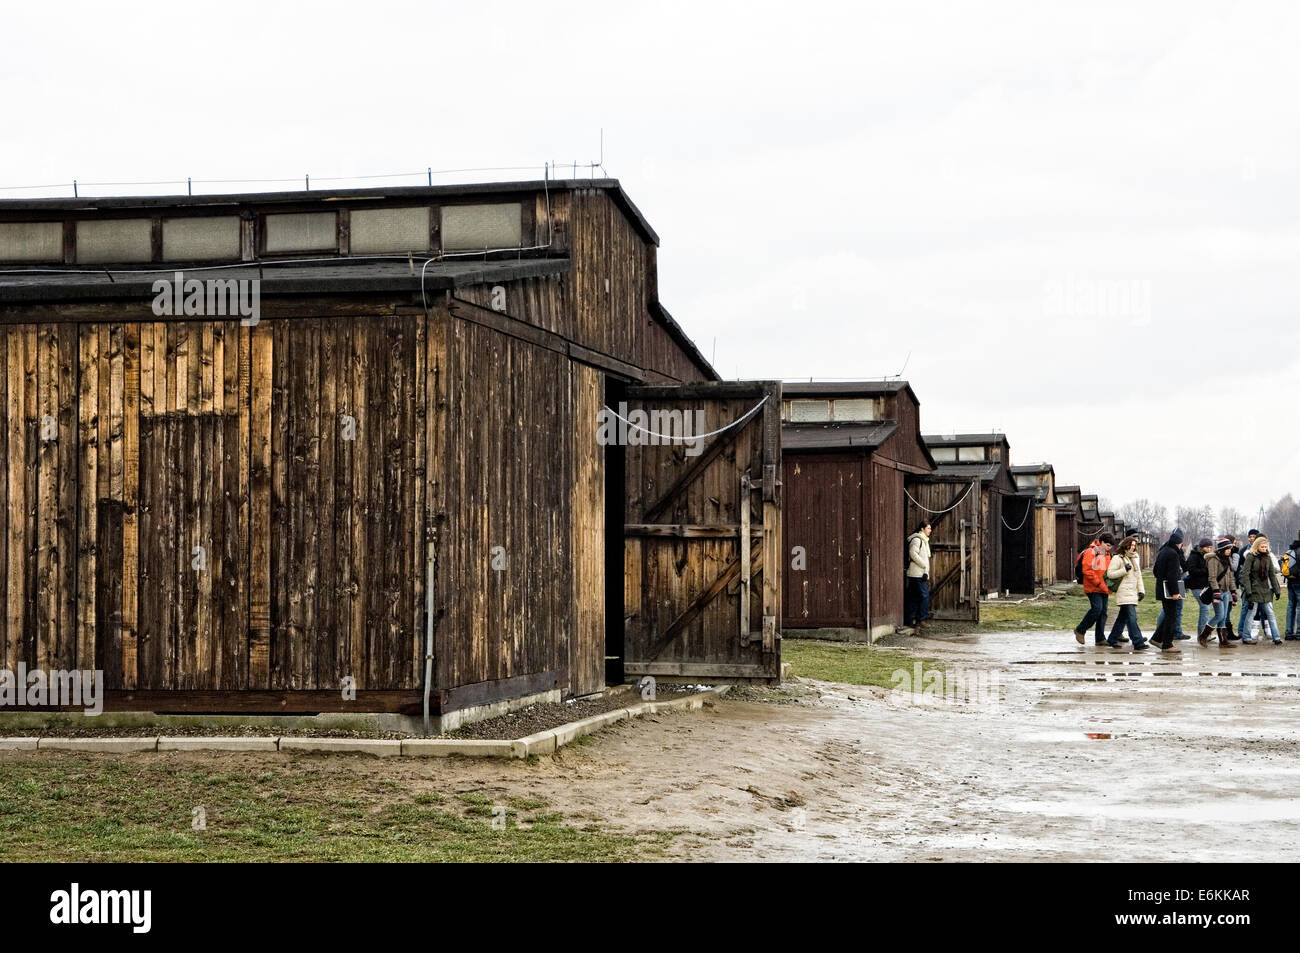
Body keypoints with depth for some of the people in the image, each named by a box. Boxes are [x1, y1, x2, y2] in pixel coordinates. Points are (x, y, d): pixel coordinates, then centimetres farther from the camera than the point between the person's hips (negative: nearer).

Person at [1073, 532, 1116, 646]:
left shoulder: (1107, 554, 18)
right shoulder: (1090, 552, -9)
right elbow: (1087, 570, -16)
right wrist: (1098, 583, -18)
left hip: (1104, 589, 8)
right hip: (1093, 588, -8)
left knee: (1103, 611, 3)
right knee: (1097, 608, -18)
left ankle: (1100, 639, 6)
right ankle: (1080, 630, -3)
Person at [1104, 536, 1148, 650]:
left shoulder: (1134, 558, 20)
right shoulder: (1117, 558, -5)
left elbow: (1138, 575, 22)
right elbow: (1110, 573, -11)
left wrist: (1141, 590, 14)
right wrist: (1124, 570, -19)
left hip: (1132, 592, 8)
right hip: (1124, 592, -8)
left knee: (1123, 617, 11)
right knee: (1132, 617, -15)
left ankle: (1112, 640, 21)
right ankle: (1138, 643, -20)